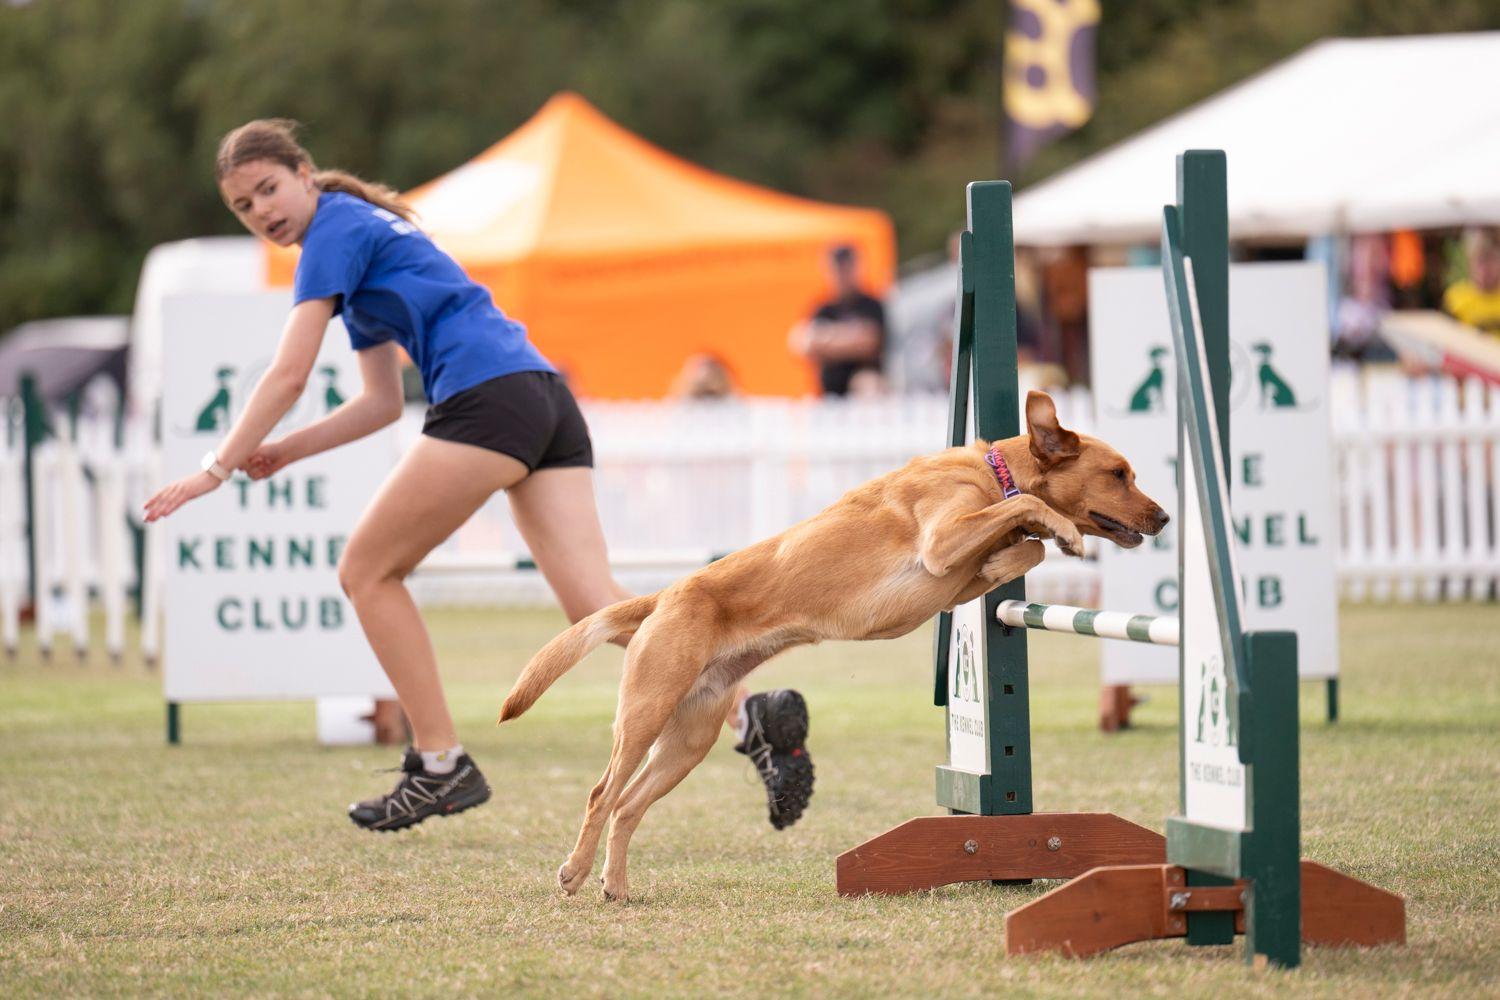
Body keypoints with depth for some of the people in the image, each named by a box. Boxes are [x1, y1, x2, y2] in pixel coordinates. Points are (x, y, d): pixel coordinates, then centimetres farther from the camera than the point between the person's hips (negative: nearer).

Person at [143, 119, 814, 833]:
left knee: (367, 569, 3)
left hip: (489, 397, -9)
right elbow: (383, 402, 32)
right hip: (547, 402, 9)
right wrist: (287, 451, 23)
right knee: (596, 603, -6)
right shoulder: (361, 239, 29)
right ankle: (750, 713, -24)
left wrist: (217, 468, 1)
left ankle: (441, 765, 1)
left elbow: (289, 375, -4)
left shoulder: (337, 227, 1)